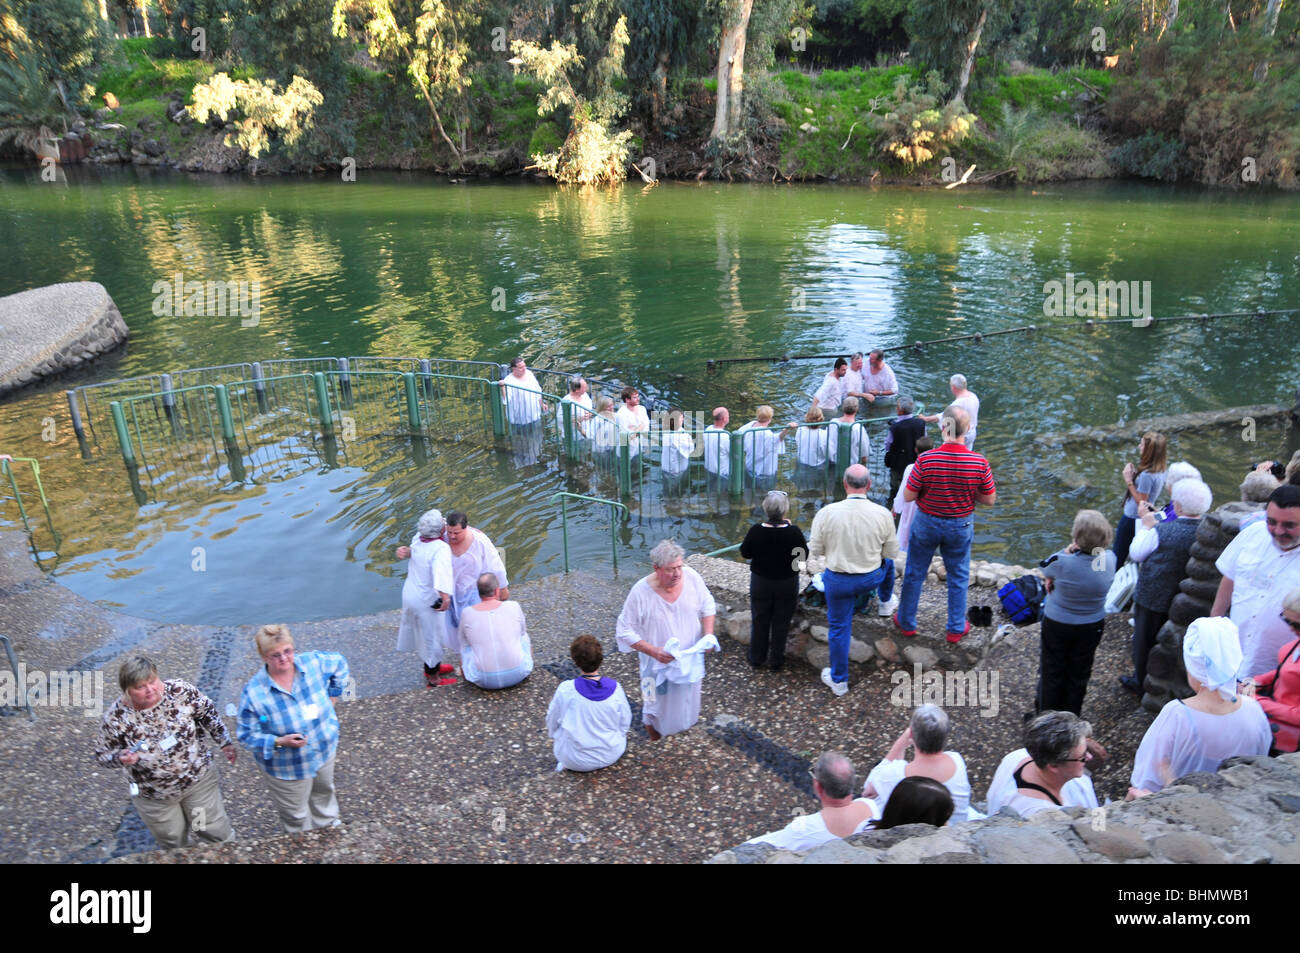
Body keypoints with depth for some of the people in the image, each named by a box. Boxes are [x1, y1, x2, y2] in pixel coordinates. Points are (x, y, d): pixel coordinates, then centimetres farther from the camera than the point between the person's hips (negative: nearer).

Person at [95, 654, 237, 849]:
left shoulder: (180, 691, -20)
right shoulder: (115, 718, -21)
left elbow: (208, 712, -3)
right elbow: (103, 754, -6)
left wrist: (225, 742, 1)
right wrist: (121, 757, -28)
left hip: (199, 778, 0)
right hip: (154, 797, 0)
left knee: (216, 834, 13)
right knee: (173, 844, 20)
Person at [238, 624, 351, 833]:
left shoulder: (313, 663, -19)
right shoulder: (253, 693, -27)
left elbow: (340, 663, 3)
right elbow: (248, 736, -18)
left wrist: (333, 694, 2)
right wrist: (279, 742, -32)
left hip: (325, 751, 4)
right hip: (287, 767, -4)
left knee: (324, 792, 32)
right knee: (296, 816, 15)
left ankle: (329, 825, 61)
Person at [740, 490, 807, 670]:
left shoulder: (756, 531, -20)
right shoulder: (794, 532, -22)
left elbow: (745, 553, -4)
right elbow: (804, 555, -5)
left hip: (760, 582, 1)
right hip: (787, 584, -1)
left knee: (760, 620, 18)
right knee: (781, 622, 15)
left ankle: (757, 658, 31)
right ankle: (776, 661, 26)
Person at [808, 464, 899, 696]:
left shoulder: (826, 513, -22)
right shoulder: (883, 514, -18)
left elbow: (815, 550, -10)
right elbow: (892, 552, -6)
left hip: (838, 580, -1)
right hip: (872, 578, 2)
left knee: (839, 627, 14)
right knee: (887, 562, 35)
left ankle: (838, 680, 27)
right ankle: (886, 602, 61)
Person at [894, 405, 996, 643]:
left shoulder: (926, 459, -24)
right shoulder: (980, 463, -19)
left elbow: (908, 496, -15)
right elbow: (989, 500, -7)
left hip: (926, 523, -1)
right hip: (960, 526, 1)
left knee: (914, 574, 18)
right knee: (958, 578, 20)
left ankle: (906, 622, 33)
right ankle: (956, 628, 32)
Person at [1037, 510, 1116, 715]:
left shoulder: (1063, 563, -32)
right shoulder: (1109, 559, -18)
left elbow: (1045, 569, -9)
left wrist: (1068, 551, -9)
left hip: (1057, 625, -3)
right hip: (1092, 626, 4)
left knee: (1052, 672, 18)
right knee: (1079, 673, 23)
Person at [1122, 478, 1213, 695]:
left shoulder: (1161, 531, -30)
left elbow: (1136, 554, -13)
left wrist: (1147, 526, -4)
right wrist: (1158, 520, 5)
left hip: (1152, 597, -5)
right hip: (1183, 600, 5)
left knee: (1145, 640, 17)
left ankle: (1141, 682, 33)